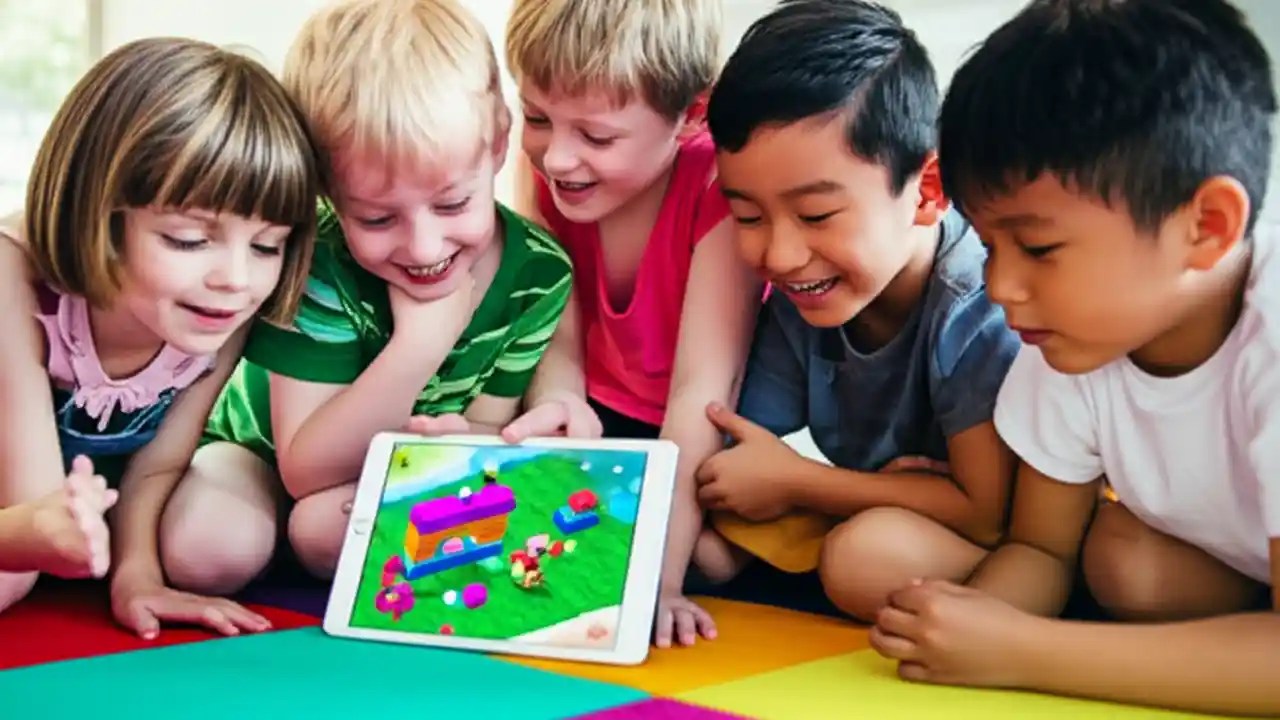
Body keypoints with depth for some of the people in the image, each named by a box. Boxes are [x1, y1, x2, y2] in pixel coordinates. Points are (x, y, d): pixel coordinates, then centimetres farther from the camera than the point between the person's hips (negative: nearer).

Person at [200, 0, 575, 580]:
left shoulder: (539, 272, -23)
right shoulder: (316, 262, -33)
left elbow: (487, 425, -13)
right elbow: (305, 472, -30)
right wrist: (421, 339, -41)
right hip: (261, 447, 0)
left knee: (325, 528, -32)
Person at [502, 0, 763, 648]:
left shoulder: (720, 178, -29)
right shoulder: (544, 168, -14)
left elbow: (703, 388, -33)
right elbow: (561, 353, -13)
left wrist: (659, 574, -40)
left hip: (705, 444, -3)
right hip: (606, 424, 3)